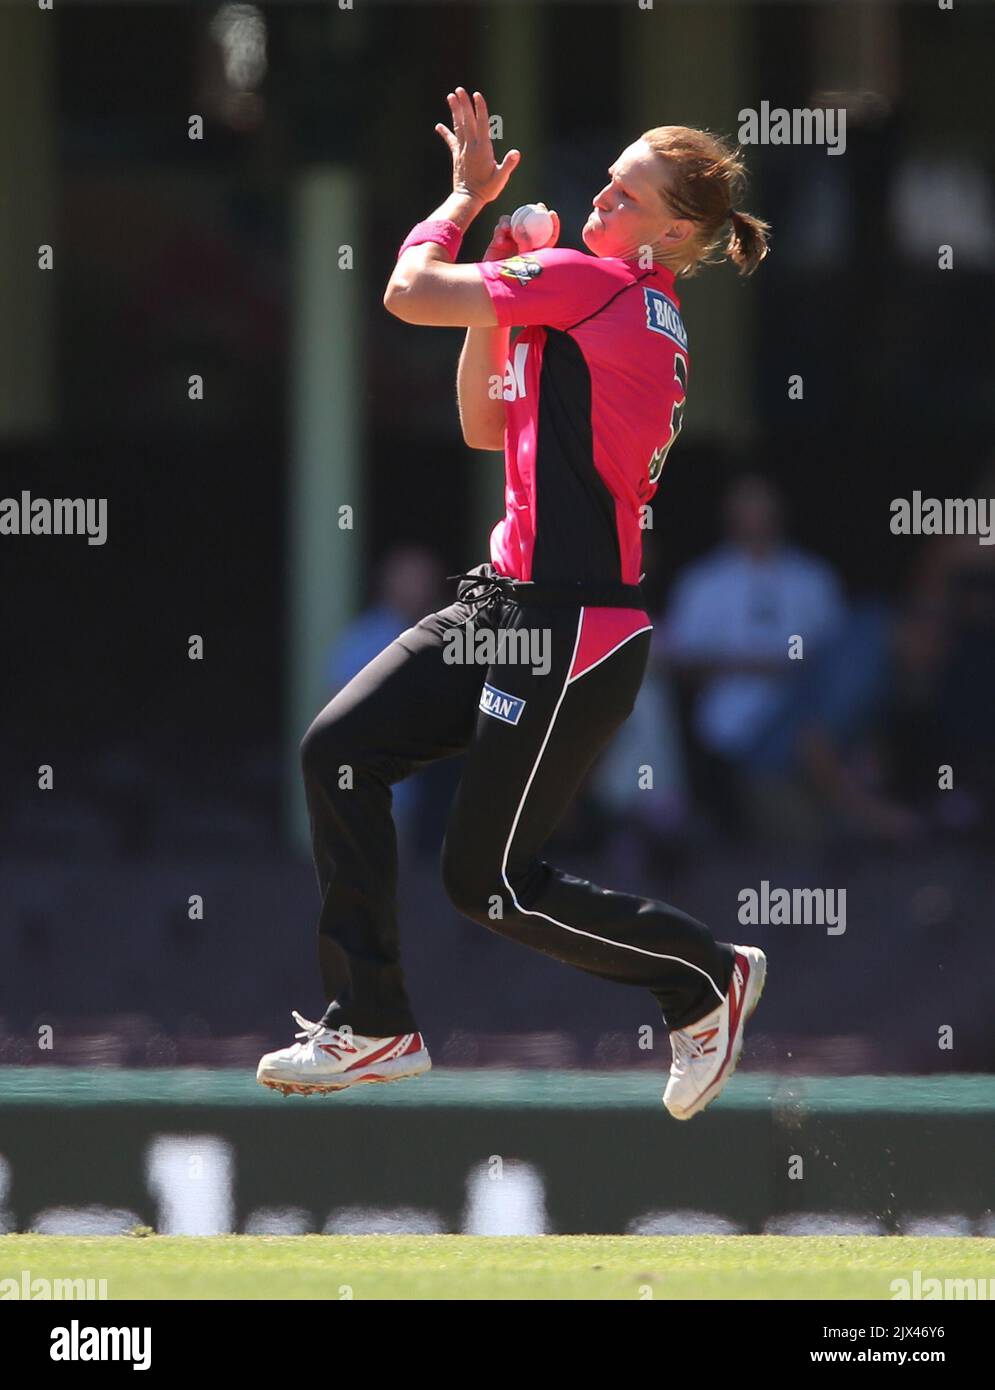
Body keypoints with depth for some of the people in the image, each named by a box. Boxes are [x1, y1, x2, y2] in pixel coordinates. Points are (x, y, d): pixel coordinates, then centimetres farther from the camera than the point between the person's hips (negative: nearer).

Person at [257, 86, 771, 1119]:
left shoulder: (597, 284, -17)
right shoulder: (645, 320, 13)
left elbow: (411, 292, -18)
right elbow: (487, 427, 20)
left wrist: (469, 194, 0)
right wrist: (503, 278, 10)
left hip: (572, 628, -10)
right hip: (506, 606, 10)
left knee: (489, 883, 0)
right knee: (340, 749, 2)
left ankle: (705, 976, 19)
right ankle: (373, 1026, 7)